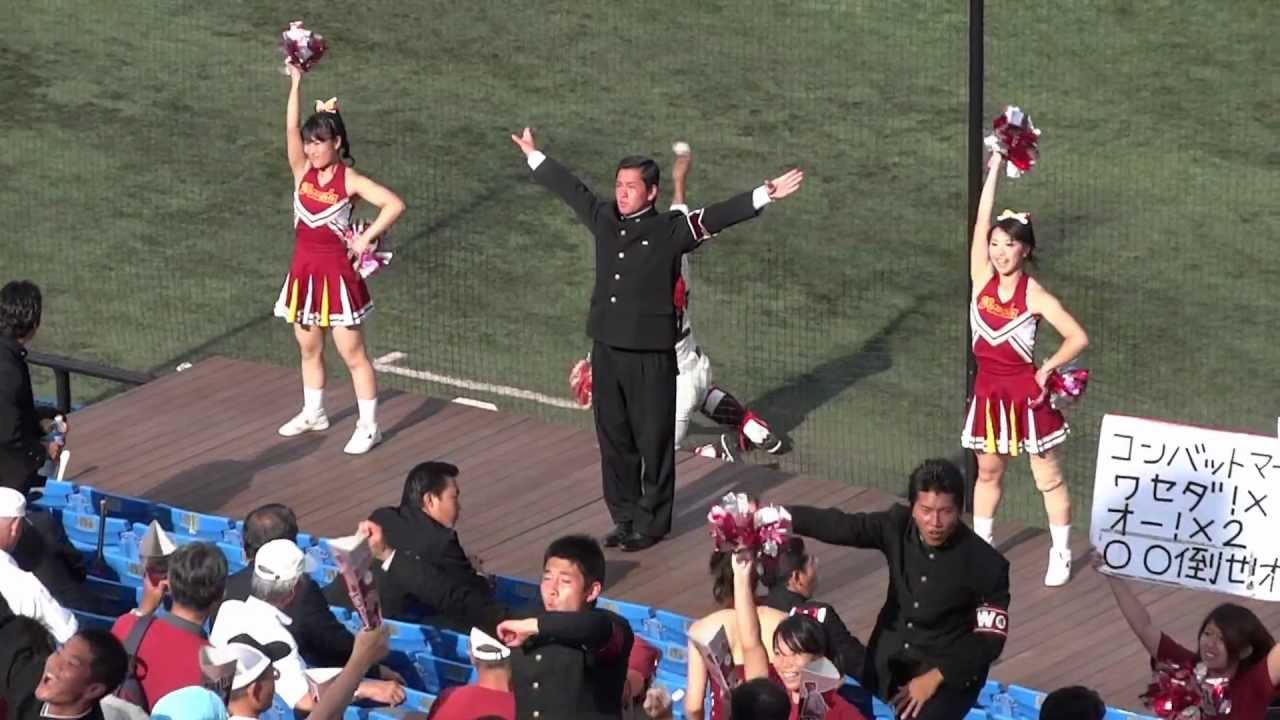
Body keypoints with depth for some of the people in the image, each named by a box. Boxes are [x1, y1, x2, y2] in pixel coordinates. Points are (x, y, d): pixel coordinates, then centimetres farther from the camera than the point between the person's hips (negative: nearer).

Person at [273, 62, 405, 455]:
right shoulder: (302, 171, -1)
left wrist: (366, 238, -21)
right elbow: (291, 129, -14)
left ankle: (368, 427, 7)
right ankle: (313, 413, 36)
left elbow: (395, 204, -21)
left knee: (352, 353, 0)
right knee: (308, 349, 19)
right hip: (304, 270, 6)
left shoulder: (350, 180, -13)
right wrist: (295, 83, -22)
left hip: (337, 272, -5)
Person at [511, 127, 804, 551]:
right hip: (607, 349, 5)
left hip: (651, 354, -5)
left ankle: (652, 522, 12)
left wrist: (764, 196, -29)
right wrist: (534, 157, 33)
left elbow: (718, 217, -17)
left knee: (654, 441, 2)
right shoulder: (604, 221, 6)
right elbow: (571, 189, 21)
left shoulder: (669, 231, -8)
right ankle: (624, 517, 25)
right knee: (613, 439, 12)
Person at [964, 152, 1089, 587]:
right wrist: (994, 172, -14)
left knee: (1048, 479, 5)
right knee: (988, 473, 17)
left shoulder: (1034, 296, -13)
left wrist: (1047, 369, -17)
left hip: (1025, 392, -4)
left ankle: (1061, 555, 14)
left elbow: (1078, 338, -12)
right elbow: (981, 224, -12)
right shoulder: (982, 278, -3)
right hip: (989, 389, 4)